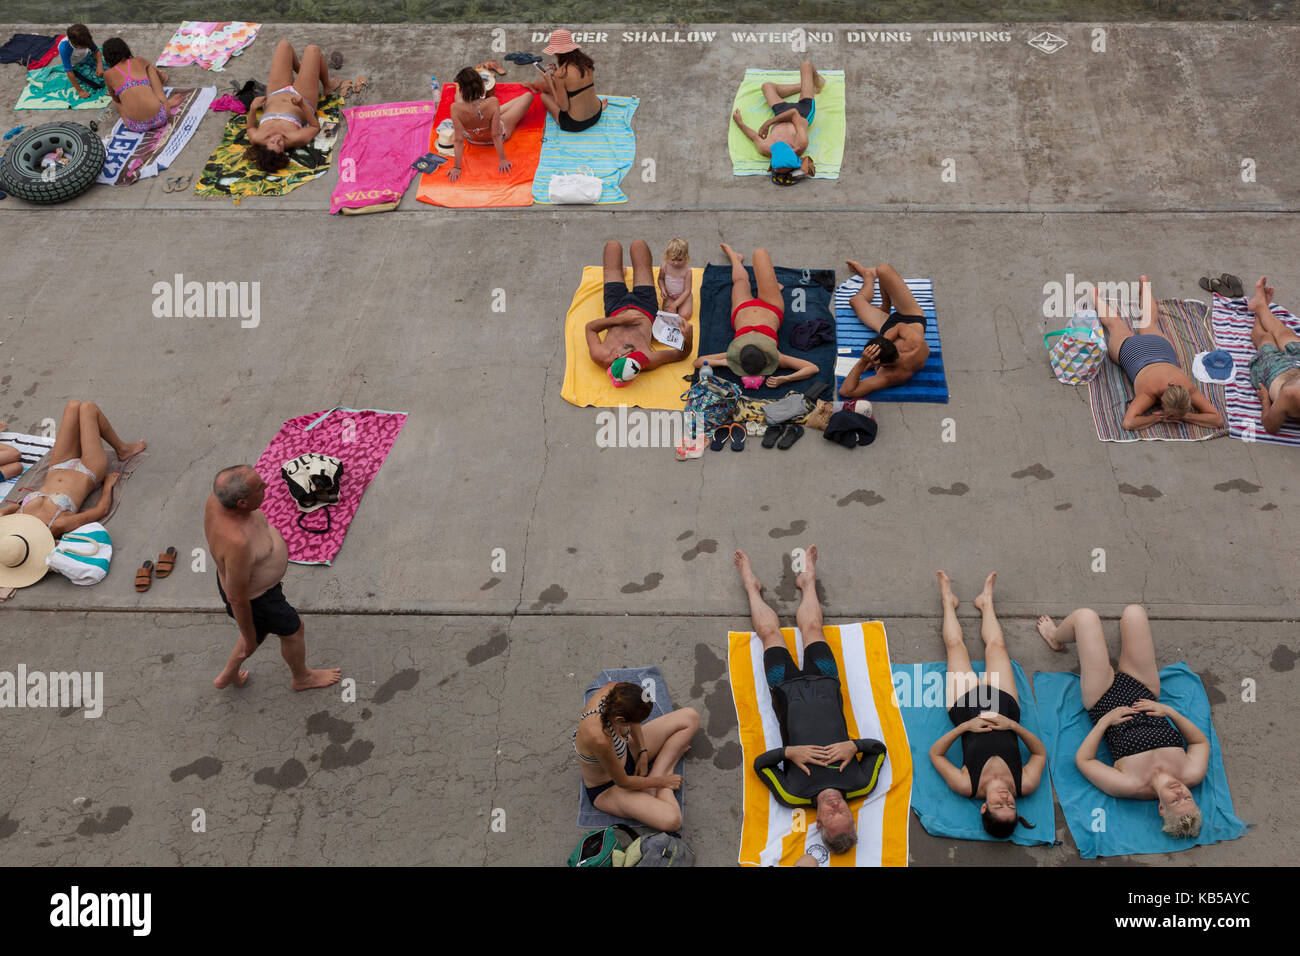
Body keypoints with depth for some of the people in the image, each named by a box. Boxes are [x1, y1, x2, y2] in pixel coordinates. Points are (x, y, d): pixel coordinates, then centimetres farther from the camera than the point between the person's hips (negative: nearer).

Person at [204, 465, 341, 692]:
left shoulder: (219, 497, -22)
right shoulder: (237, 543, -45)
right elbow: (237, 599, -29)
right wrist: (249, 639, -13)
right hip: (254, 599, -7)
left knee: (265, 627, 34)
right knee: (293, 630, 22)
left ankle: (228, 676, 53)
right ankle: (302, 677, 52)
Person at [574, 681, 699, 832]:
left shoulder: (613, 690, -26)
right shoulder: (599, 739, -44)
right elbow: (623, 782, -25)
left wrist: (643, 751, -3)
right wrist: (662, 781, -11)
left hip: (625, 752, 7)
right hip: (608, 788, -7)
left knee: (691, 717, 0)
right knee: (671, 821, -31)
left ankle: (659, 771, 1)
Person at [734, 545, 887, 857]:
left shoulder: (794, 795, -36)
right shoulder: (860, 785, -31)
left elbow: (759, 763, -24)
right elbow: (879, 747, -18)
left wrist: (788, 751, -42)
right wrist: (854, 745, -37)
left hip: (788, 693, -1)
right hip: (825, 690, 1)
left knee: (770, 632, 13)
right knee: (812, 628, 15)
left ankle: (751, 584, 47)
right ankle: (808, 580, 51)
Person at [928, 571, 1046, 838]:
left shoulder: (966, 786, -38)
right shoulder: (1026, 785, -34)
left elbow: (935, 753, -24)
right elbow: (1041, 752, -18)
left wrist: (963, 726, -37)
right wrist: (1013, 725, -35)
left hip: (966, 707, -1)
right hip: (1004, 705, 1)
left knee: (955, 645, 12)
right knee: (996, 645, 13)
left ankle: (949, 601, 47)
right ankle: (986, 602, 48)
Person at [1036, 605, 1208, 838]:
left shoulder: (1131, 787, -36)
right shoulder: (1193, 775, -27)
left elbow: (1082, 760, -23)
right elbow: (1201, 742, -6)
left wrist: (1105, 721, -24)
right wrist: (1170, 711, -19)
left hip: (1106, 702, -4)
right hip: (1145, 692, 4)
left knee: (1085, 616, -3)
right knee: (1133, 611, 2)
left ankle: (1055, 638, 38)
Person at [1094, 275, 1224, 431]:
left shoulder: (1188, 389, -39)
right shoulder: (1148, 392, -46)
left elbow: (1218, 420, -38)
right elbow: (1128, 424, -56)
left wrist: (1184, 417, -46)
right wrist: (1159, 418, -49)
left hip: (1161, 347, 2)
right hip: (1130, 350, -2)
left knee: (1151, 323, 36)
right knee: (1115, 325, 30)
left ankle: (1144, 285, 62)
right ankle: (1095, 296, 57)